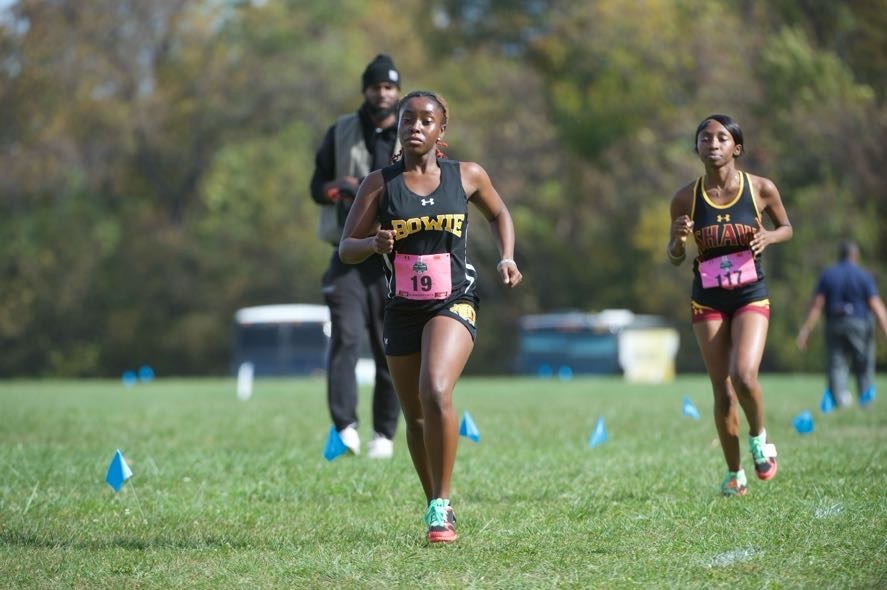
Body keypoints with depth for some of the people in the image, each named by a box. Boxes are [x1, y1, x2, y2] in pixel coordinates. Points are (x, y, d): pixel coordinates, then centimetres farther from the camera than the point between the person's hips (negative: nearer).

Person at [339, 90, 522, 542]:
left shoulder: (467, 177, 1)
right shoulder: (380, 184, -1)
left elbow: (499, 214, 20)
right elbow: (346, 249, -1)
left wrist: (506, 258, 4)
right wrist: (375, 242, -22)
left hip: (453, 303, -2)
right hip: (402, 310, 2)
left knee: (436, 392, -26)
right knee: (415, 418, 11)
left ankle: (441, 507, -18)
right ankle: (434, 506, 32)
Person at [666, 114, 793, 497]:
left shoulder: (761, 189, -6)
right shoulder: (686, 198, -5)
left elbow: (786, 228, 11)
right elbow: (674, 258, 4)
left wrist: (768, 237, -12)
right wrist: (679, 240, -19)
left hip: (751, 297, -1)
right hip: (708, 302, 1)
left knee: (744, 376, -23)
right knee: (723, 394, 0)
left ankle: (759, 435, 8)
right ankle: (734, 473, 17)